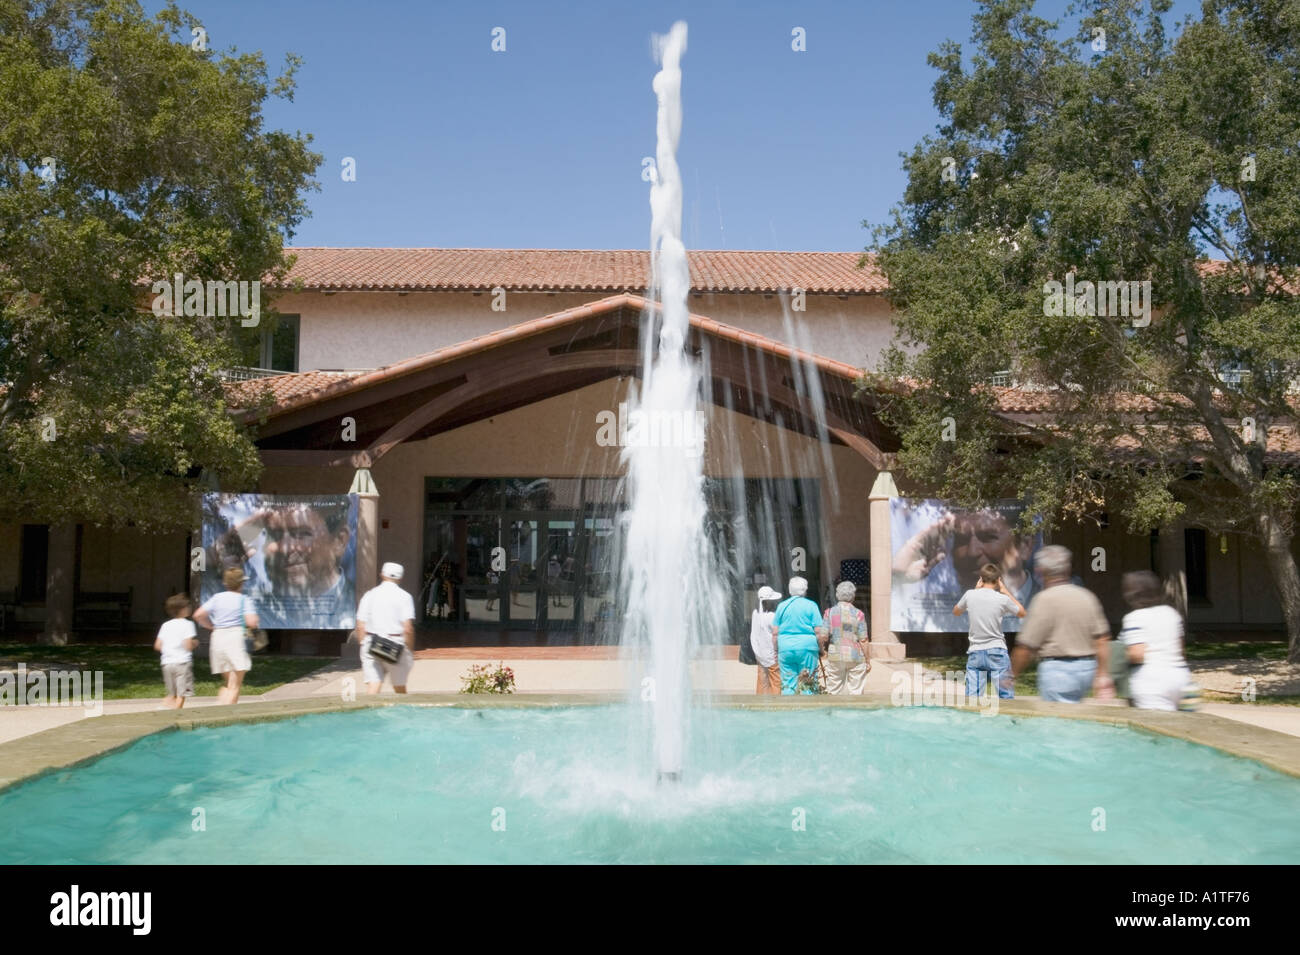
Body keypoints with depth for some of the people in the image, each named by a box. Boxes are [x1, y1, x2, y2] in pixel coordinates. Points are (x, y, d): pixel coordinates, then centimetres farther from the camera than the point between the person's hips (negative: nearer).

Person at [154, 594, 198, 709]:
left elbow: (157, 646, 7)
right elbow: (188, 646, -14)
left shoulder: (165, 625, 10)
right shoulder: (188, 624, -7)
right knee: (181, 693, -1)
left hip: (167, 662, 6)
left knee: (172, 694, 18)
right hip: (182, 661, -6)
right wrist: (195, 643, 6)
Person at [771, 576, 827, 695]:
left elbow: (775, 633, 6)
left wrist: (776, 651, 14)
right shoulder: (811, 605, 0)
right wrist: (821, 649, 6)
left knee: (787, 684, 5)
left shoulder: (781, 606, 8)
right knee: (808, 685, 2)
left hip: (785, 647, 3)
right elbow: (818, 632, -5)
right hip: (807, 647, -3)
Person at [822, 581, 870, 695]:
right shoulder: (858, 614, -4)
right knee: (856, 691, 5)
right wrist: (868, 661, 4)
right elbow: (863, 640, -4)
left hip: (835, 656, 1)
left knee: (833, 692, 6)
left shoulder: (829, 613, -1)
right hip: (855, 657, -1)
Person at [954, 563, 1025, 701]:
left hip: (974, 653, 2)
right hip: (997, 652, -2)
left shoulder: (970, 595, -1)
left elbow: (955, 612, 18)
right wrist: (1006, 591, 15)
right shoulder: (1002, 599, -6)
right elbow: (1022, 612, 12)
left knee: (971, 697, 0)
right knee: (1006, 697, 5)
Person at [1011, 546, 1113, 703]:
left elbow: (1026, 647, -12)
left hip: (1057, 668, -8)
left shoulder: (1044, 599, -13)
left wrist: (1011, 674, 0)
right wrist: (1103, 676, 13)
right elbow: (1102, 639, 6)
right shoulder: (1087, 596, 7)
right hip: (1087, 668, 8)